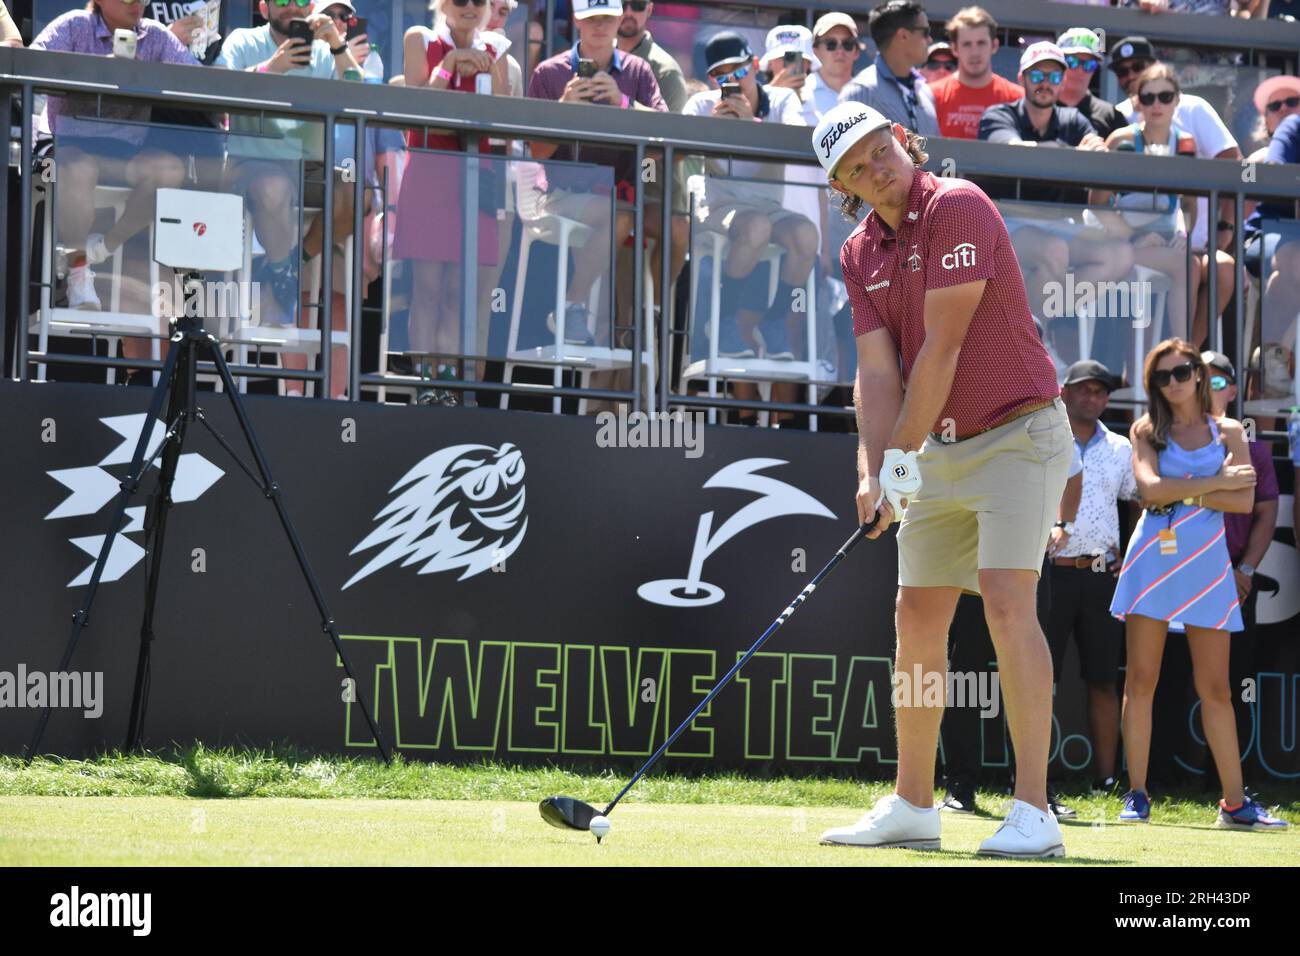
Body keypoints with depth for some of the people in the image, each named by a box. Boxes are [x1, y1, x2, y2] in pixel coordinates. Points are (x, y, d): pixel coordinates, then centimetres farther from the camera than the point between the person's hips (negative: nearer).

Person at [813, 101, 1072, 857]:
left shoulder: (957, 208, -17)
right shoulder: (861, 255, 7)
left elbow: (942, 348, -19)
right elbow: (878, 371, -2)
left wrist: (902, 454, -14)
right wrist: (874, 472, -16)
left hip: (1018, 433, -8)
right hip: (942, 448, 8)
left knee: (1007, 601, -20)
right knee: (918, 617, 9)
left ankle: (1034, 814, -23)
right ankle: (913, 808, 19)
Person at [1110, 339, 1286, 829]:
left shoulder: (1228, 433, 9)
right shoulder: (1146, 431, 7)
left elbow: (1245, 500, -5)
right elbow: (1150, 488, -11)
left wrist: (1183, 492, -10)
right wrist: (1216, 482, -10)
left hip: (1205, 565, 1)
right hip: (1153, 559, -1)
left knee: (1215, 687, 1)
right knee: (1141, 680, -4)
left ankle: (1235, 802, 4)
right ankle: (1136, 796, 0)